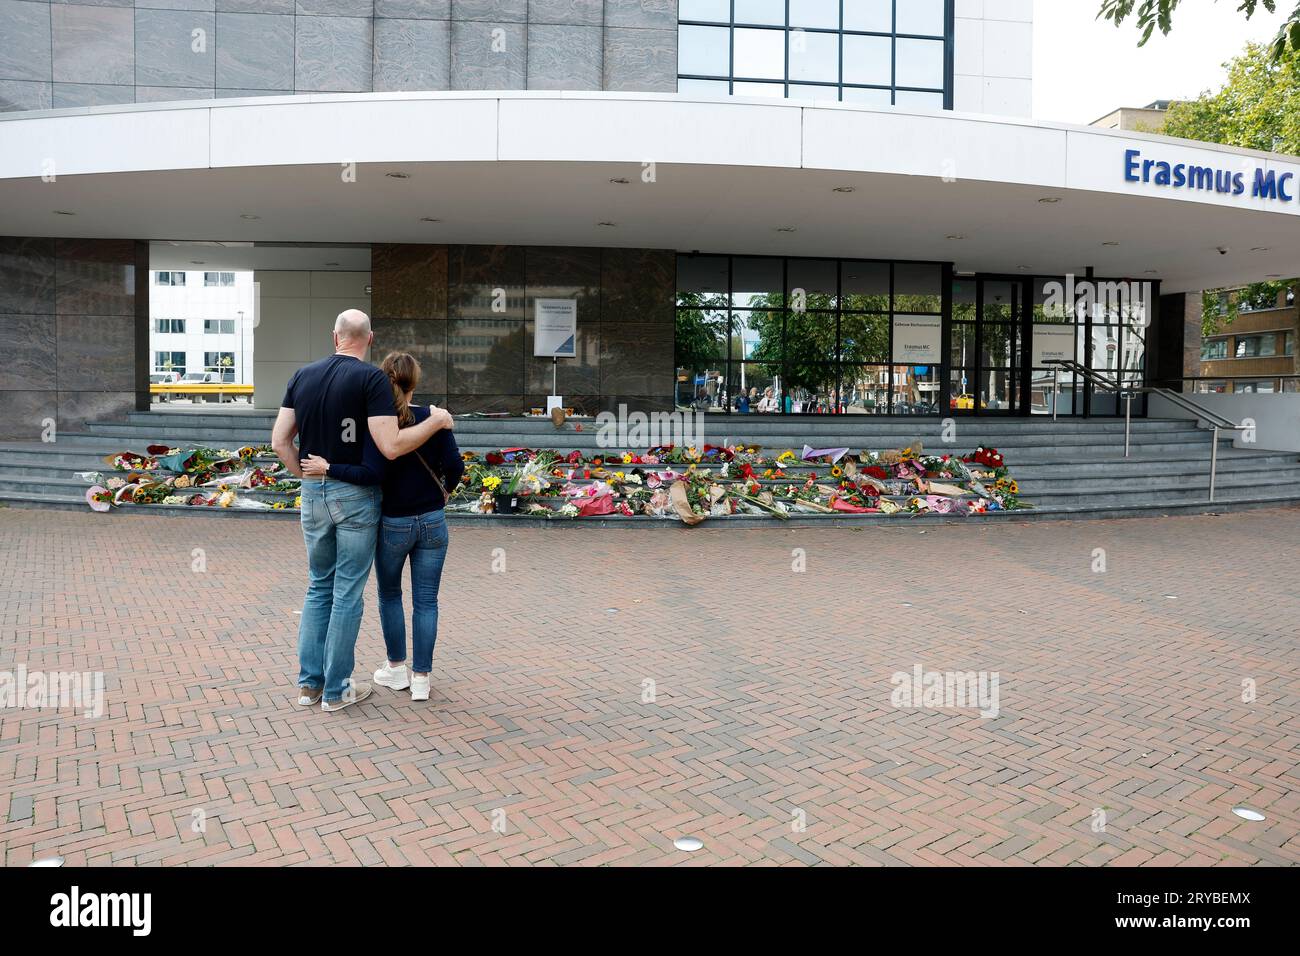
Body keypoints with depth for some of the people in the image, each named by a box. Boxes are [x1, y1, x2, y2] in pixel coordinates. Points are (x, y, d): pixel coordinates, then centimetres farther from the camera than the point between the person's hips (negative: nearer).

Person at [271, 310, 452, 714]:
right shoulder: (372, 379, -12)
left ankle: (310, 682, 20)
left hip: (313, 494, 5)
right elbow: (391, 447, -20)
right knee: (347, 593, 4)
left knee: (318, 587, 18)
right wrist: (436, 420, -9)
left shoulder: (302, 375, 5)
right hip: (355, 497, -5)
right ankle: (336, 689, 12)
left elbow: (280, 441, 4)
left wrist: (306, 475, 15)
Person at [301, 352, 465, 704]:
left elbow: (369, 472, -23)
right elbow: (455, 466, -9)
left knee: (389, 595, 19)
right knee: (426, 600, 7)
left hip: (392, 524, -1)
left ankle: (396, 669, 27)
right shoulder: (432, 418, -5)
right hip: (432, 523, 1)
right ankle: (421, 678, 11)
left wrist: (327, 468, -14)